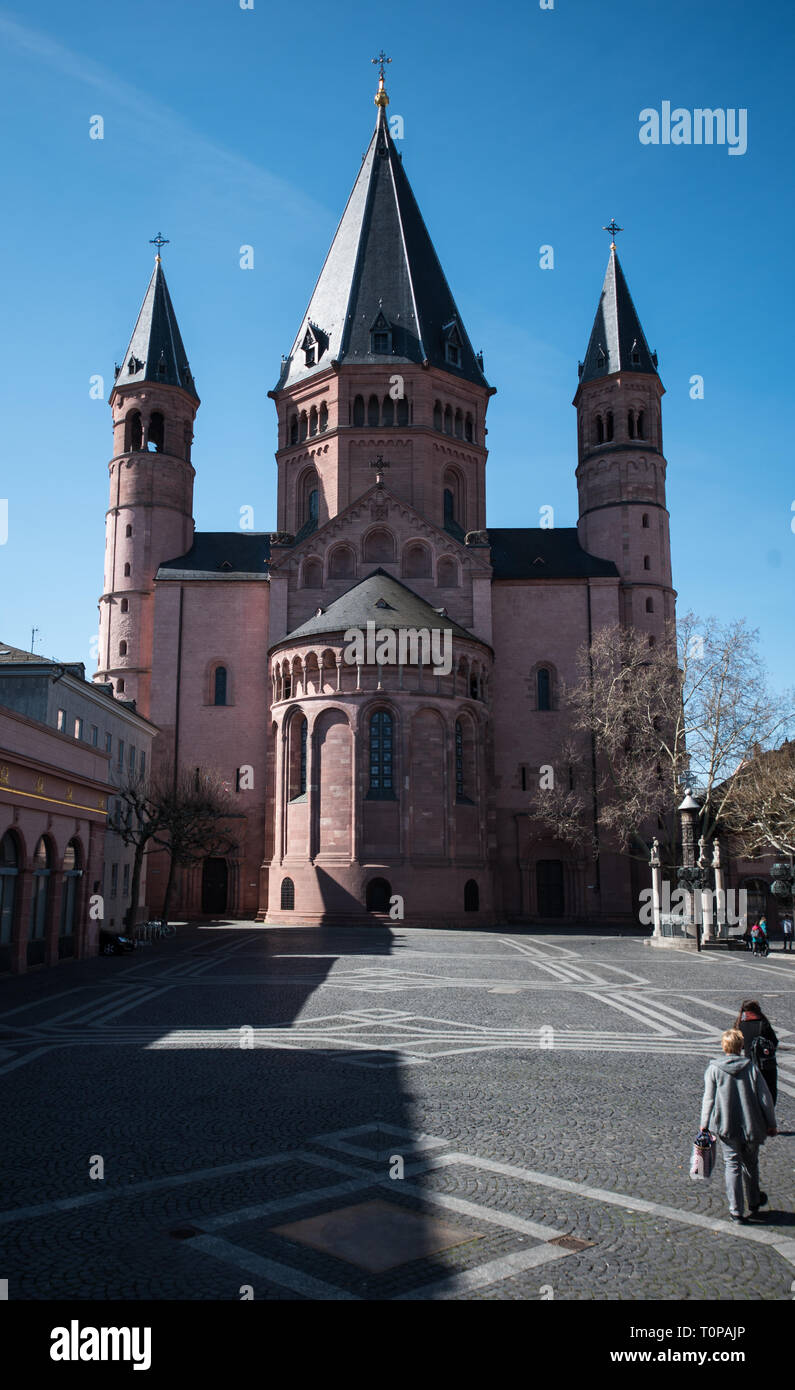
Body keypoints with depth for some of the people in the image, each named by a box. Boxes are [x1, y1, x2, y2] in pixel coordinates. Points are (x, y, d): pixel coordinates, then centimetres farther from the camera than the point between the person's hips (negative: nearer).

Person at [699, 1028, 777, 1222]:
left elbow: (708, 1099, -4)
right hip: (752, 1126, 1)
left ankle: (736, 1211, 5)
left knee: (732, 1166, 7)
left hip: (726, 1127, -1)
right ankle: (754, 1202, 36)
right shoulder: (752, 1068, -6)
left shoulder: (713, 1069, -8)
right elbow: (765, 1098, -3)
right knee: (751, 1164, 20)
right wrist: (771, 1124, 8)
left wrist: (704, 1124, 6)